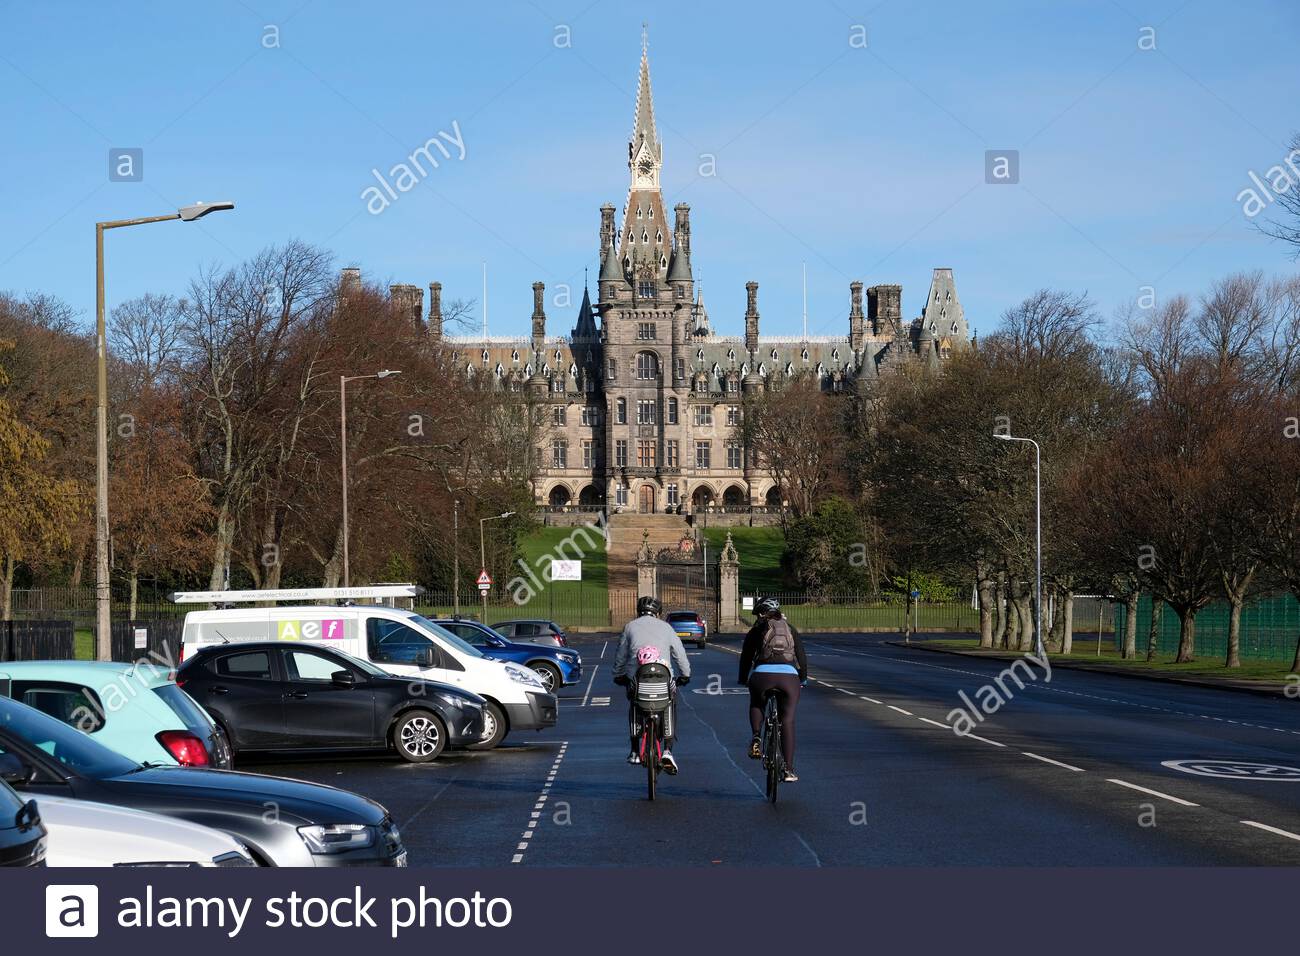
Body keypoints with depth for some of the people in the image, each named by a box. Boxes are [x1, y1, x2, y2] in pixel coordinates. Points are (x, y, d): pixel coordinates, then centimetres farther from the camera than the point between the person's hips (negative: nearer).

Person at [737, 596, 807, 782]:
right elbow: (802, 657, 24)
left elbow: (746, 658, 19)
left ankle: (756, 737, 5)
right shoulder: (791, 630, 22)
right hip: (789, 676, 1)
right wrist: (803, 678, 38)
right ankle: (789, 769, 6)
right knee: (788, 721, 10)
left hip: (762, 675, -1)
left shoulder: (756, 631, 15)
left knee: (756, 704, 30)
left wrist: (743, 679, 34)